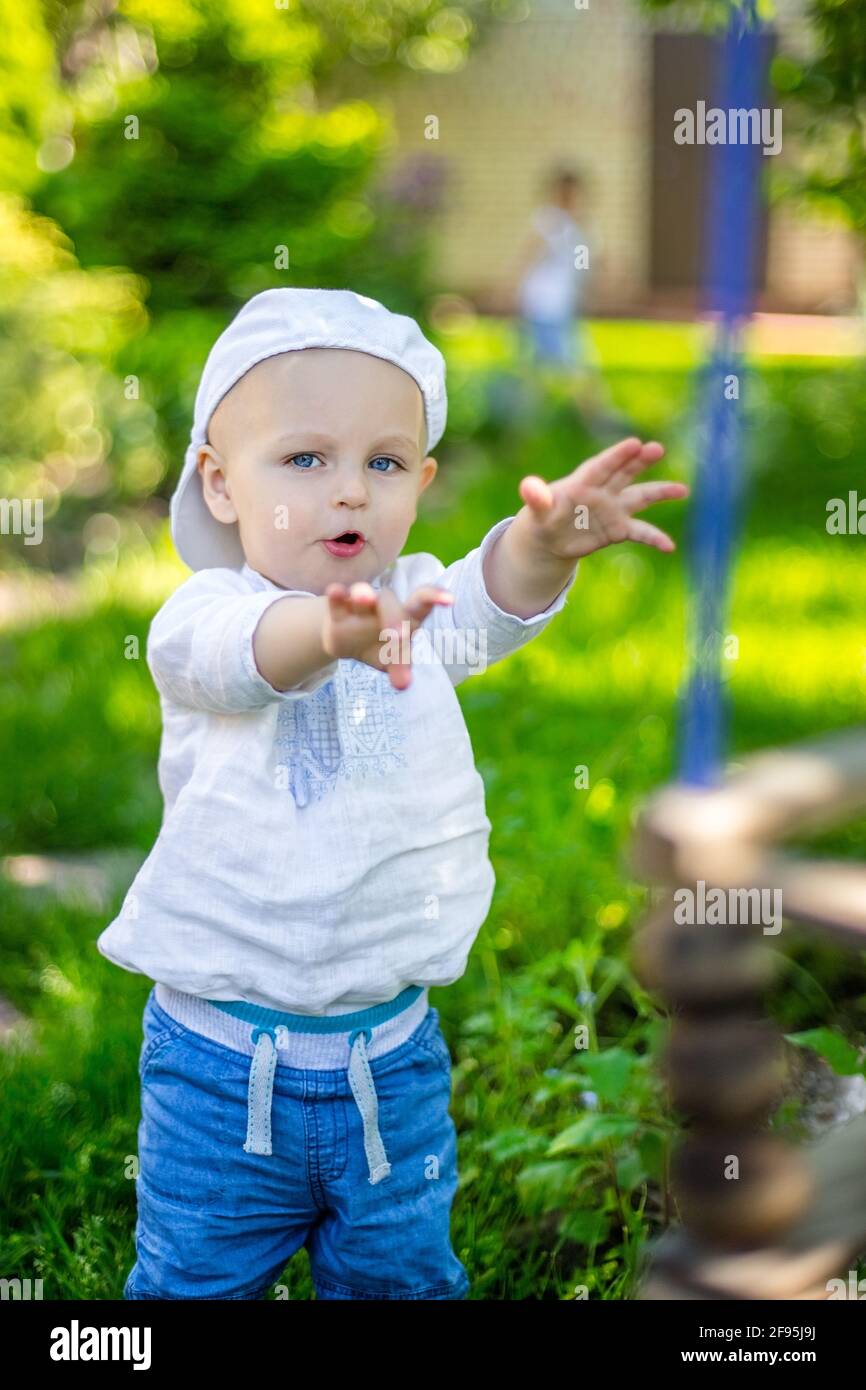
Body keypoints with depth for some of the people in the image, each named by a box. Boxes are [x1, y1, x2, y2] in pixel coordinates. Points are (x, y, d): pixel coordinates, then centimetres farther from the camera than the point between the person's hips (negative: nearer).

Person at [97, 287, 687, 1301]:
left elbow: (488, 605, -23)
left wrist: (543, 544, -48)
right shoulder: (205, 614, -12)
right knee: (194, 1275, 14)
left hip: (391, 1054, 3)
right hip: (221, 1054, -3)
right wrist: (330, 632, -60)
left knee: (404, 1271, 19)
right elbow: (240, 650, -36)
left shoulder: (418, 601, -2)